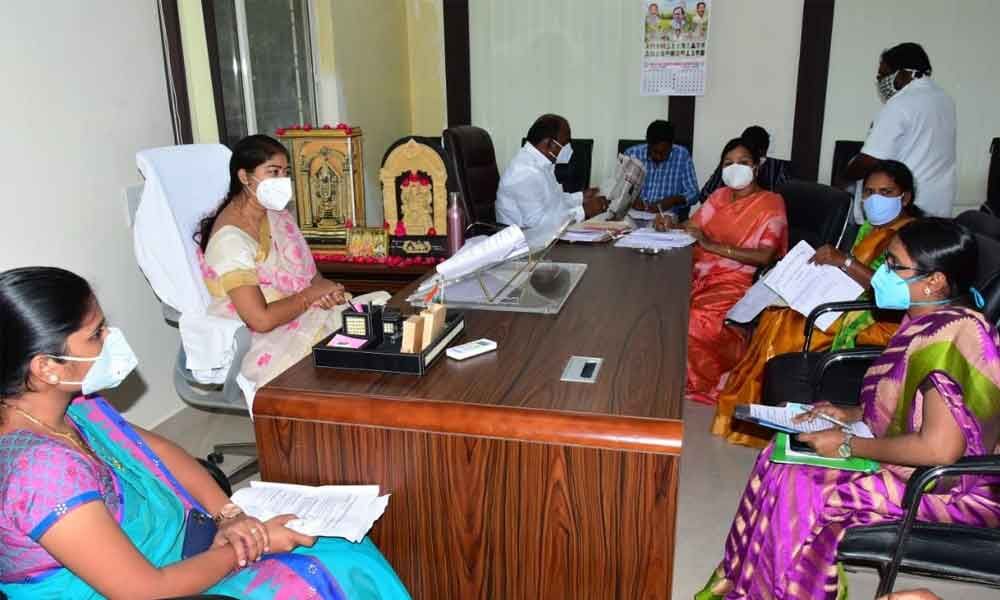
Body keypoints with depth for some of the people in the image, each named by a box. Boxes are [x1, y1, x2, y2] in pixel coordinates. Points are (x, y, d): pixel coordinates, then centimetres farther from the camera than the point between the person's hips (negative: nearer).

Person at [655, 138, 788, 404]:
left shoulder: (771, 203, 0)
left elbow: (764, 256, -11)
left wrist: (714, 245, -16)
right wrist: (671, 226, -8)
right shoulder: (719, 196, 18)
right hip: (699, 274, 6)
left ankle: (701, 383, -9)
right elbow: (692, 230, 15)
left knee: (695, 319, -31)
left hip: (736, 283, -5)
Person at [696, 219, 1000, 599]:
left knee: (798, 487, -17)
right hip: (913, 462, 10)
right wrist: (855, 413, 3)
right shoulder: (928, 319, 2)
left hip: (948, 487, -9)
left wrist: (849, 445, -22)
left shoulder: (950, 337, -28)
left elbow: (940, 448, -32)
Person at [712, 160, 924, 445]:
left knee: (788, 328, -22)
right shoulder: (870, 227, 15)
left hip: (880, 321, -8)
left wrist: (844, 261, -31)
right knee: (776, 318, -10)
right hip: (852, 306, 8)